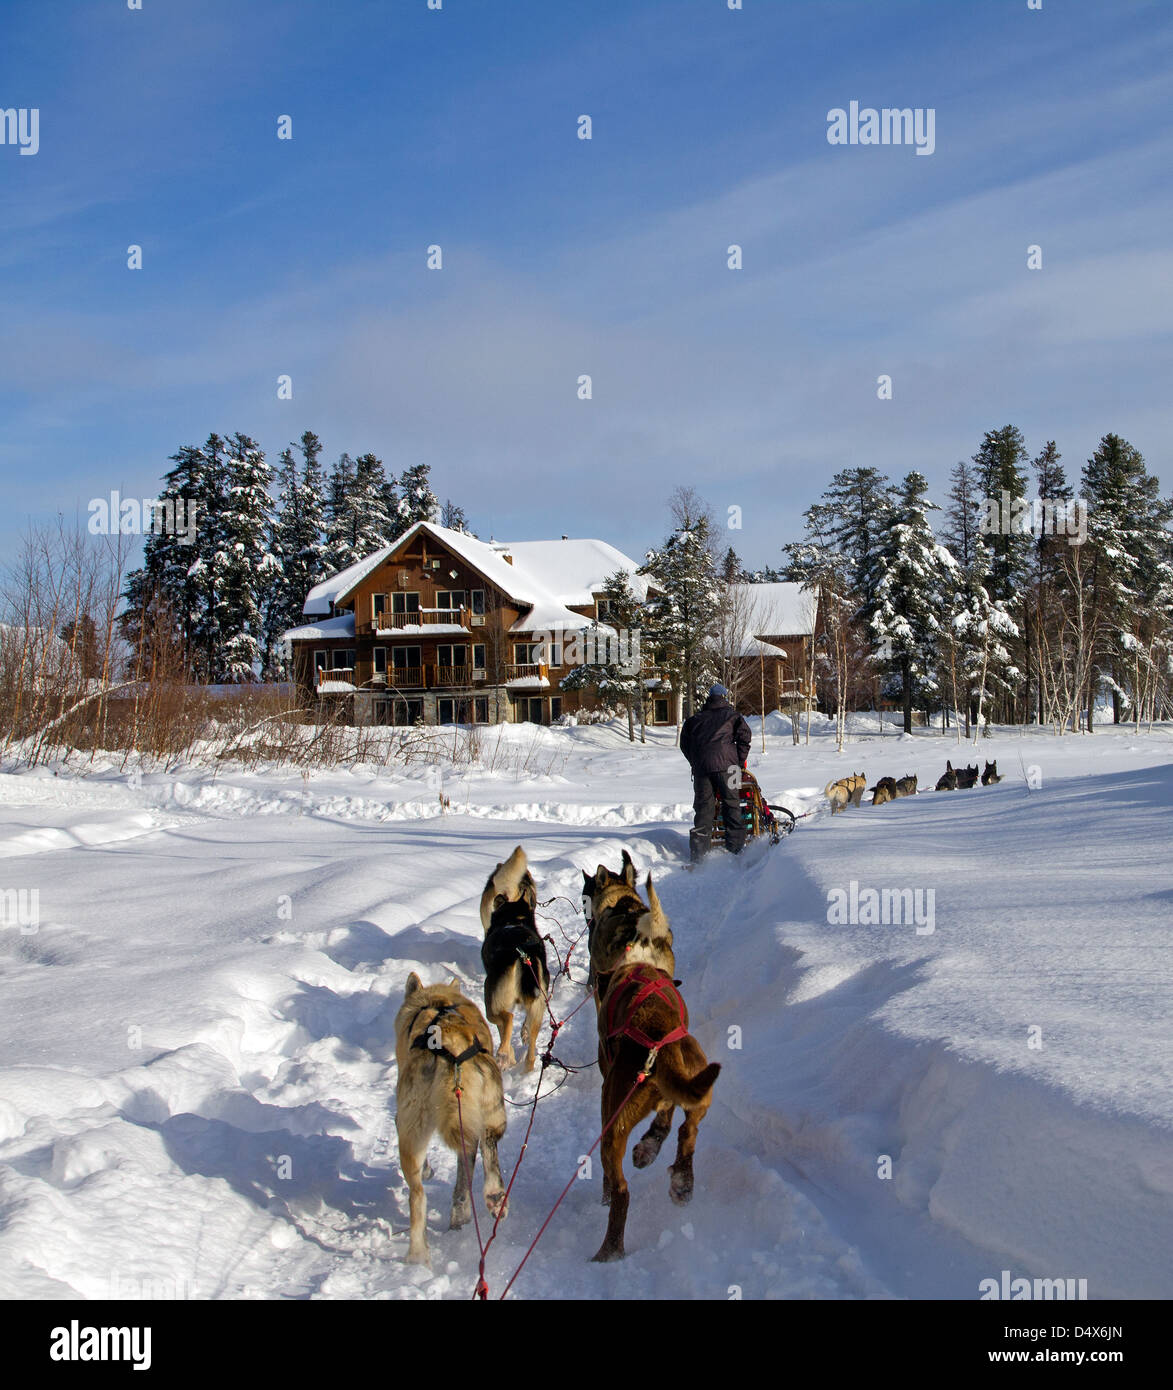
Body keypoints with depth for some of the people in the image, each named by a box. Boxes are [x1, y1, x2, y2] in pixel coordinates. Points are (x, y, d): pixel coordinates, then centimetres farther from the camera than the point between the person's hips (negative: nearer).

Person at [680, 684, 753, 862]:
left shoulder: (695, 718, 21)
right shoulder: (731, 715, 12)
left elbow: (684, 744, 19)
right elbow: (745, 735, 1)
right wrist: (740, 761, 8)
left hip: (700, 766, 3)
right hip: (725, 765, -3)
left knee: (703, 807, 4)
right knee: (731, 804, 3)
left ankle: (698, 850, -1)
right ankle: (735, 845, -1)